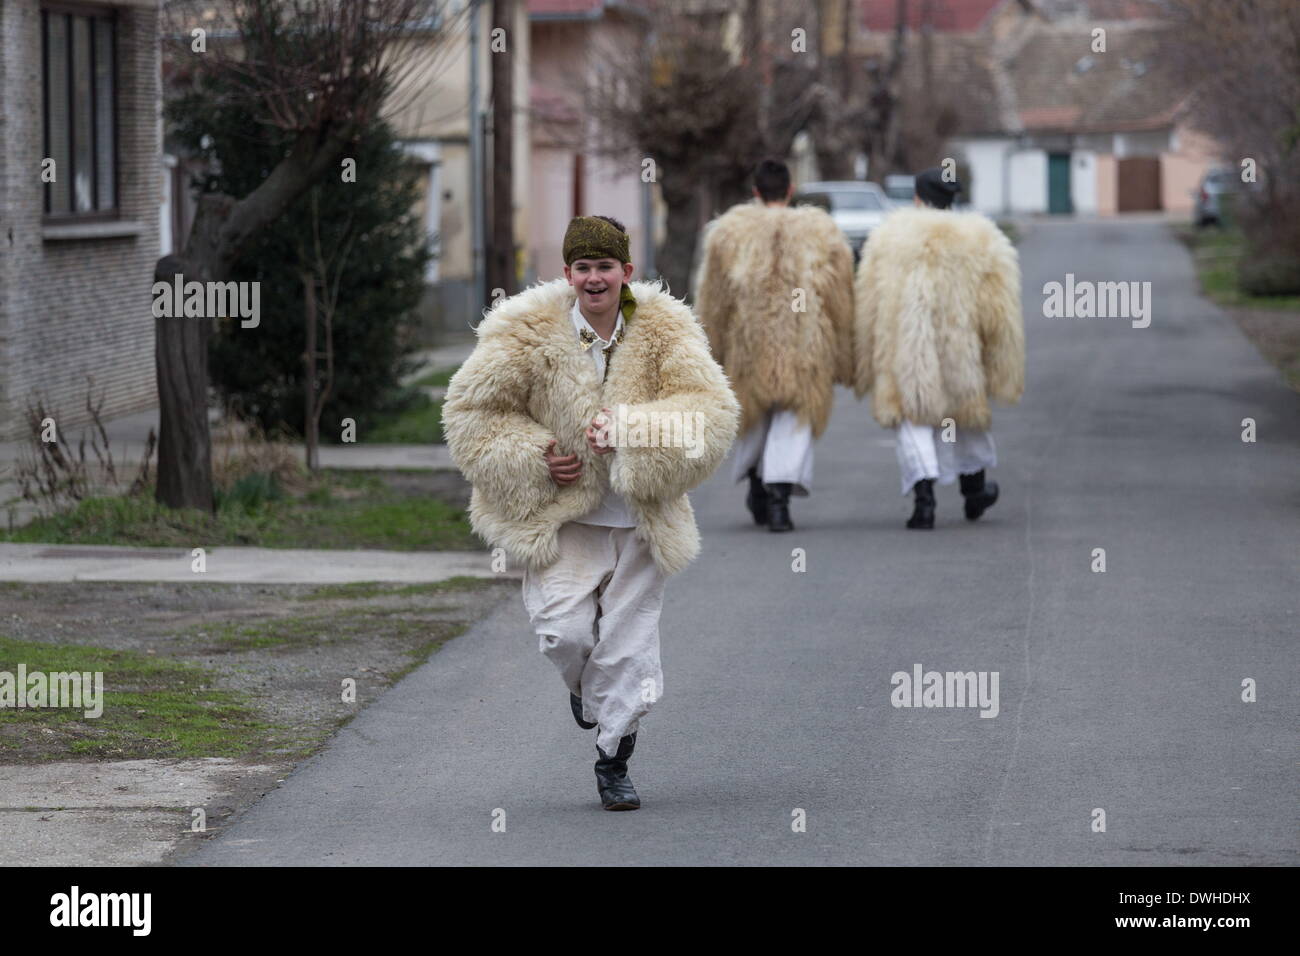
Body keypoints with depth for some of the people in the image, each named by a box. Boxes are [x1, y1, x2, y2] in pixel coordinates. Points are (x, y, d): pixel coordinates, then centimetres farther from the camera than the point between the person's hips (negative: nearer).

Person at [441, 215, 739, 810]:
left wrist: (630, 429, -26)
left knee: (629, 645, 5)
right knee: (565, 631, -17)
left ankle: (614, 762, 26)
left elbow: (711, 415, -12)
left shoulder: (664, 332, -4)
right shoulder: (526, 334, -6)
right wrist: (535, 459, -13)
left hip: (639, 517, 1)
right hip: (560, 515, -1)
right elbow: (472, 411, 0)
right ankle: (582, 684, 21)